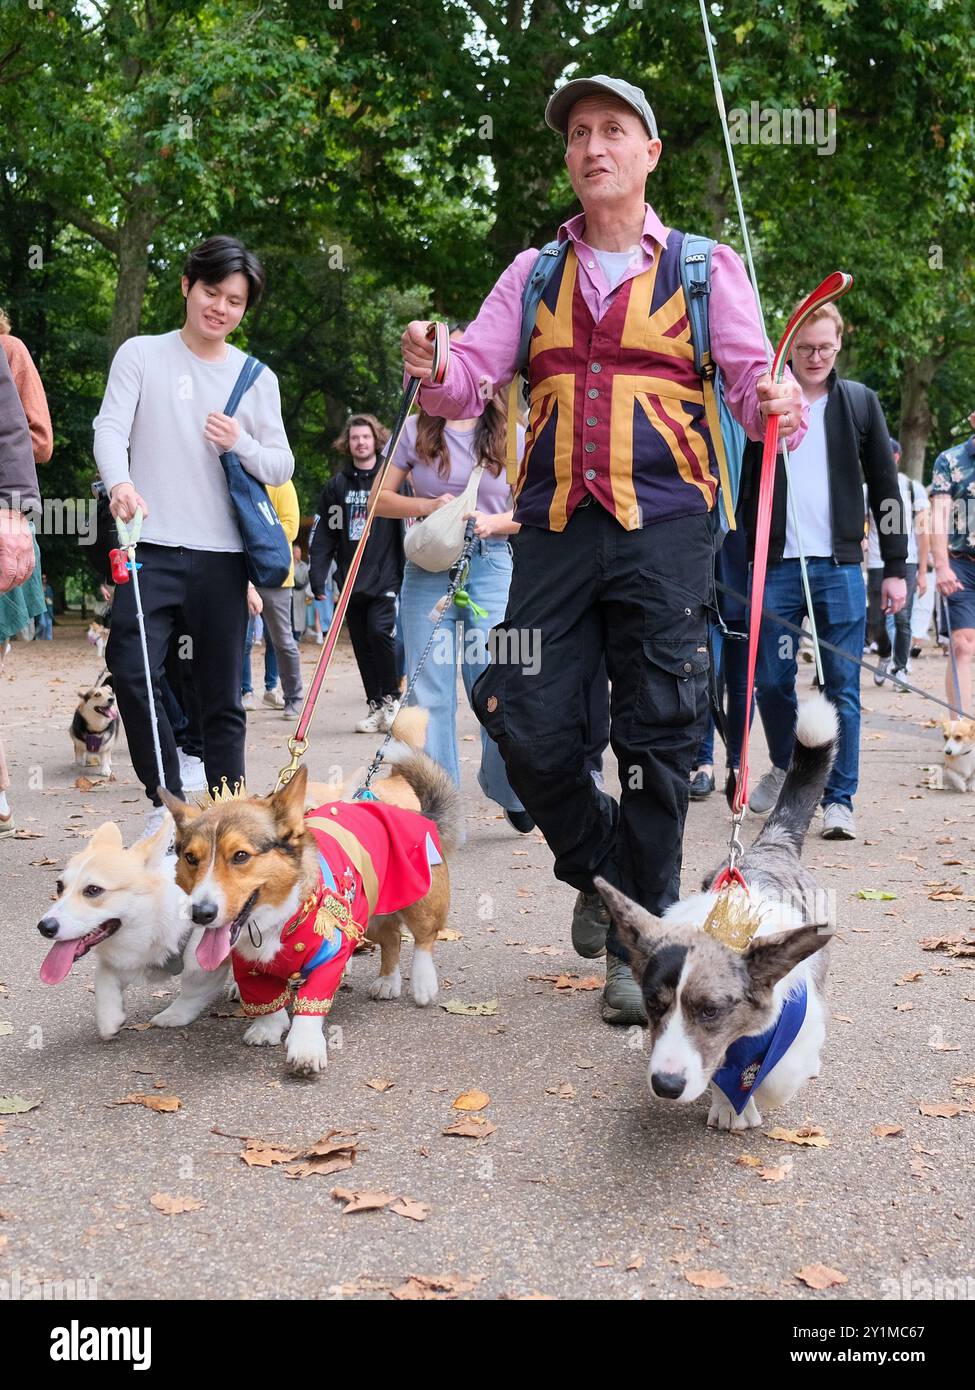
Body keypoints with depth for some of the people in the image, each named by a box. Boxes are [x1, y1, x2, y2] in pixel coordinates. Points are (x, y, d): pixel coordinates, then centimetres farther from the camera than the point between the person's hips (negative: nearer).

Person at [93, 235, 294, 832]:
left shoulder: (258, 379, 11)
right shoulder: (141, 356, 6)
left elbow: (282, 468, 10)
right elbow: (111, 427, -7)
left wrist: (242, 444, -11)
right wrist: (120, 481, -28)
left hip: (222, 555, 2)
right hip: (152, 546, -2)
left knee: (223, 694, 5)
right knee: (131, 670, -16)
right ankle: (167, 799, -1)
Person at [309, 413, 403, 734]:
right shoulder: (337, 486, 10)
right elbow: (324, 535, 10)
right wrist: (317, 575, 2)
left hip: (385, 575, -4)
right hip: (350, 579, 4)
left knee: (380, 630, -19)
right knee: (362, 645, 6)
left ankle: (391, 698, -3)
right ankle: (375, 706, 16)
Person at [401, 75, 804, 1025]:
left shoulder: (705, 268, 10)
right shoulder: (534, 274, 17)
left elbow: (752, 378, 2)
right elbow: (468, 384, 9)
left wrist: (776, 403, -22)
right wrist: (433, 369, -14)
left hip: (663, 527, -2)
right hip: (555, 526, 3)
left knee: (656, 737, -2)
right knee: (528, 725, -4)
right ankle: (600, 869, 25)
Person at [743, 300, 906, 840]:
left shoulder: (860, 403, 8)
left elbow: (884, 488, 9)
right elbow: (740, 485, 7)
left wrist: (894, 567, 4)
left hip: (839, 567, 0)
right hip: (775, 567, 0)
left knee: (842, 687, -1)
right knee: (771, 680, 5)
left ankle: (838, 800, 6)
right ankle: (784, 765, 31)